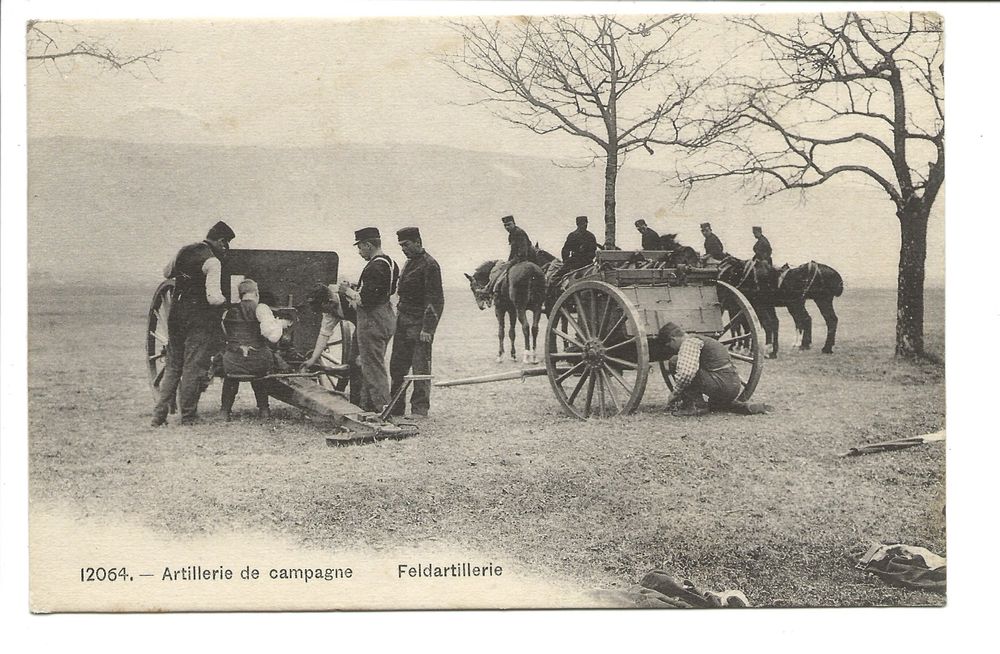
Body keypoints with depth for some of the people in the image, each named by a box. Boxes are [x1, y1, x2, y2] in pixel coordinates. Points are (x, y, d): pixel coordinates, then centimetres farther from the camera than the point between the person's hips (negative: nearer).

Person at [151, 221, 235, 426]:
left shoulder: (184, 251, 7)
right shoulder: (212, 261, -15)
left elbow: (166, 273, 25)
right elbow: (214, 298, -23)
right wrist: (224, 301, -4)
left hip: (176, 312, 7)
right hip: (199, 317, -7)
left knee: (173, 365, 14)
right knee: (194, 367, 2)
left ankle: (159, 414, 10)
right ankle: (188, 416, 7)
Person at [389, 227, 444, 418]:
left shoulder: (429, 265, -11)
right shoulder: (409, 263, 16)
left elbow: (435, 300, -16)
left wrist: (427, 329, -20)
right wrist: (399, 315, 19)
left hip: (419, 323, -9)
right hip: (403, 320, 9)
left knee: (420, 367, -4)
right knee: (397, 366, 10)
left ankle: (420, 409, 1)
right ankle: (395, 407, 17)